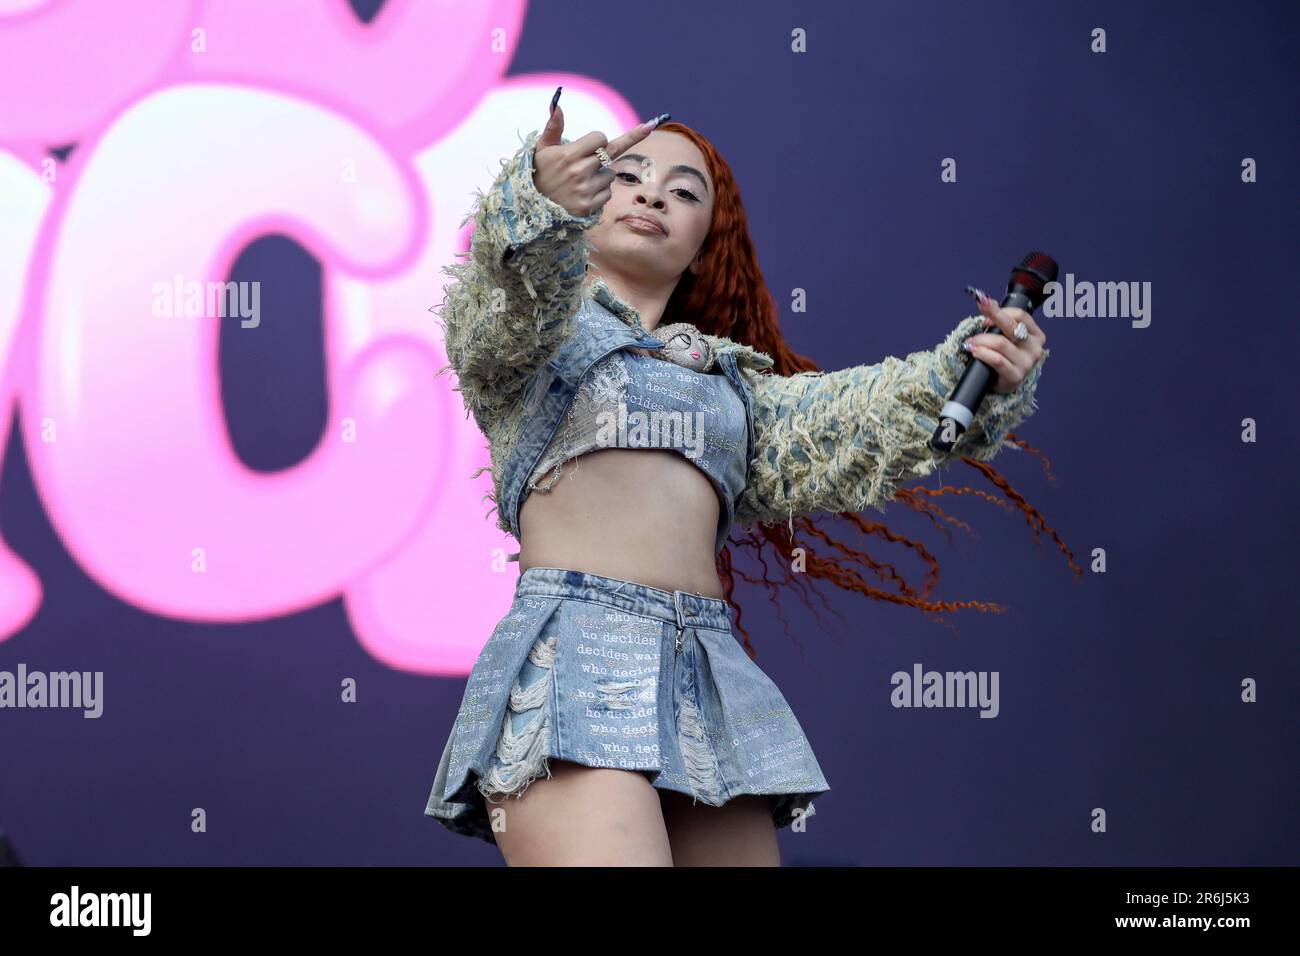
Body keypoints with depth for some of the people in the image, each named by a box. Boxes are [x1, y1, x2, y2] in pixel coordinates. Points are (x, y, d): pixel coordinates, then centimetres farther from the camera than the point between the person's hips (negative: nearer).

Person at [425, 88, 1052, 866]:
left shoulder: (729, 377, 29)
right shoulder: (529, 317, 16)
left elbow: (844, 426, 12)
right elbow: (503, 314, -7)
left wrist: (968, 377, -6)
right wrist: (540, 204, -29)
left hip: (711, 679, 5)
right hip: (572, 652, -5)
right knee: (606, 846, -25)